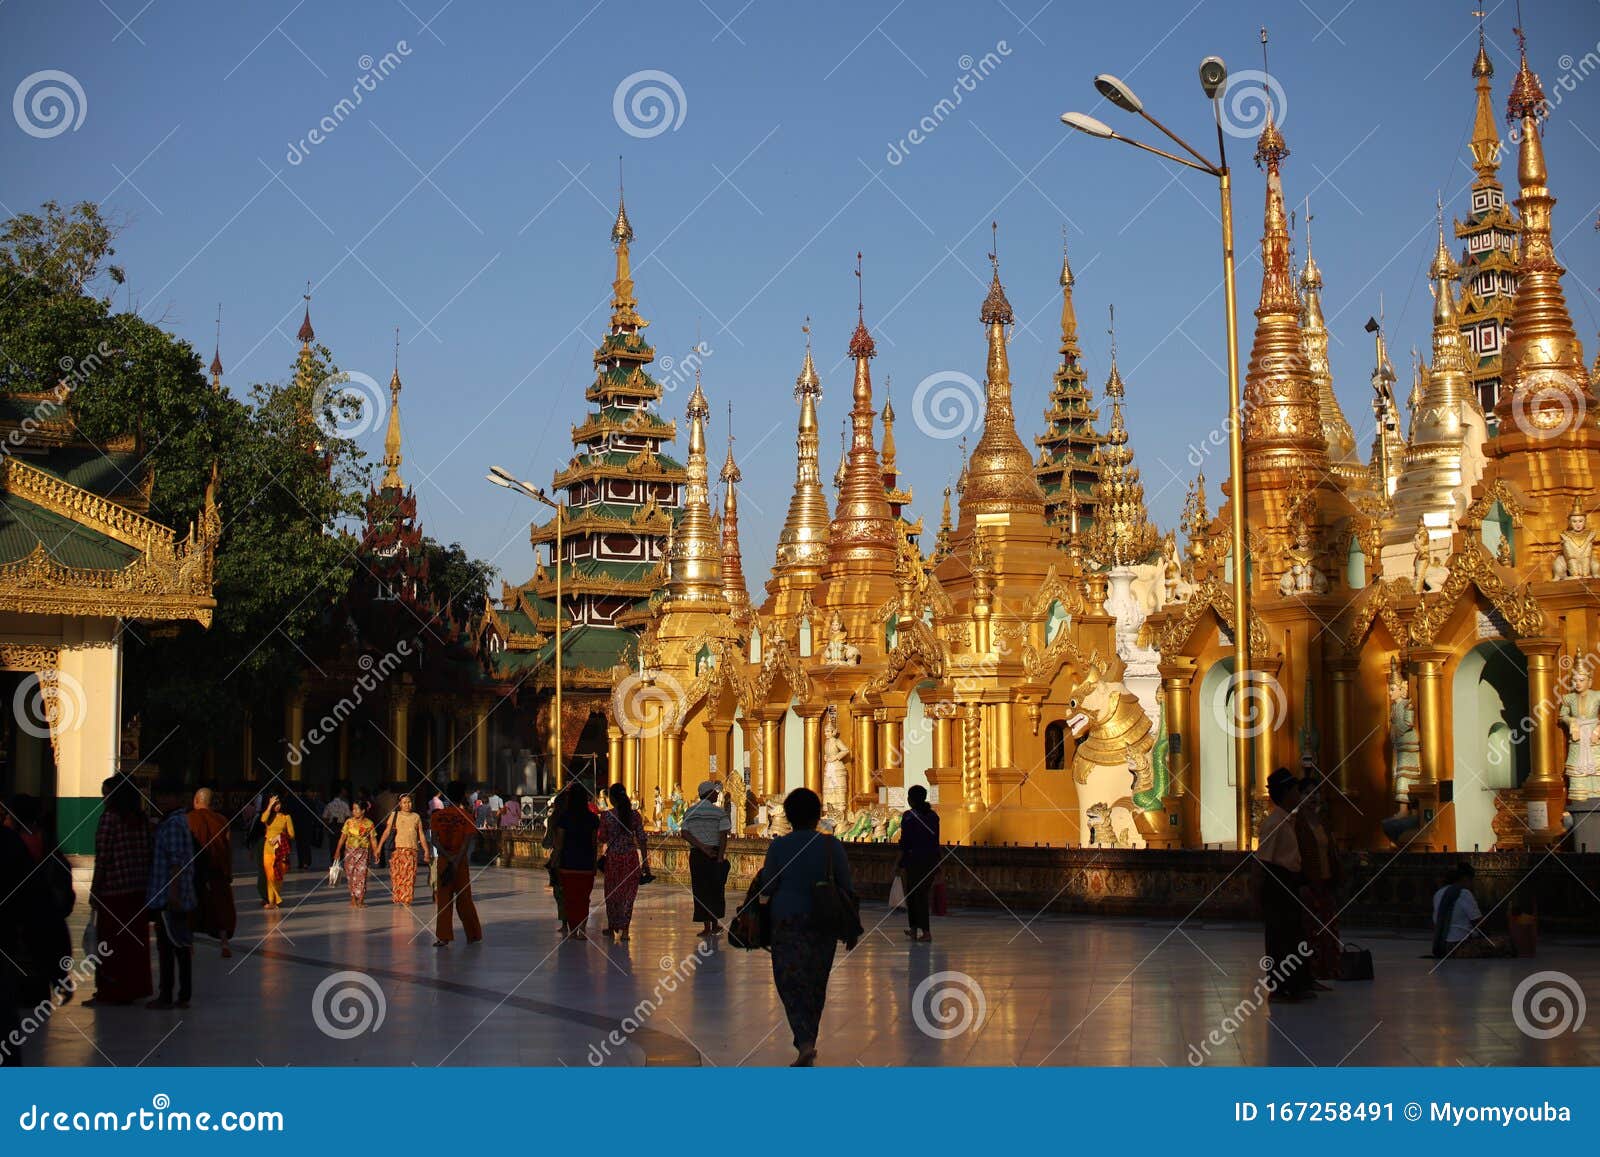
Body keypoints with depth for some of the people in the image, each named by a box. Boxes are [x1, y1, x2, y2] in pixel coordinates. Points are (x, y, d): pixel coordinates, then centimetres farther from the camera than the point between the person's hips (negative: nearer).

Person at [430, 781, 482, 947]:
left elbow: (434, 840, -8)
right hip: (461, 860, -1)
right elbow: (467, 842, -14)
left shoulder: (437, 815, -1)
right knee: (464, 899, 10)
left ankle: (444, 937, -3)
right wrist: (456, 861, -16)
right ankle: (473, 935, 19)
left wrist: (449, 858, -12)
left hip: (443, 860, 1)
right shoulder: (466, 816, -7)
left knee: (443, 899, 3)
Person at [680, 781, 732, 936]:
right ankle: (715, 925, 19)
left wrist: (703, 847, -11)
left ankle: (707, 927, 4)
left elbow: (684, 833, -6)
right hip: (716, 853, -2)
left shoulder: (689, 812, 5)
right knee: (715, 889, 12)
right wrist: (720, 858, -13)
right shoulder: (720, 813, -4)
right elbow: (723, 836, -13)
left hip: (696, 854, 2)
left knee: (701, 890, 6)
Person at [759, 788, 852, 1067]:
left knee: (791, 984, 1)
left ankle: (805, 1044, -18)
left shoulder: (778, 847, -8)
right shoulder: (831, 845, -4)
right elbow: (846, 887, 0)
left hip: (787, 921, -2)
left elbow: (767, 887, -4)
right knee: (815, 984, 16)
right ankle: (807, 1041, 24)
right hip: (823, 922, 2)